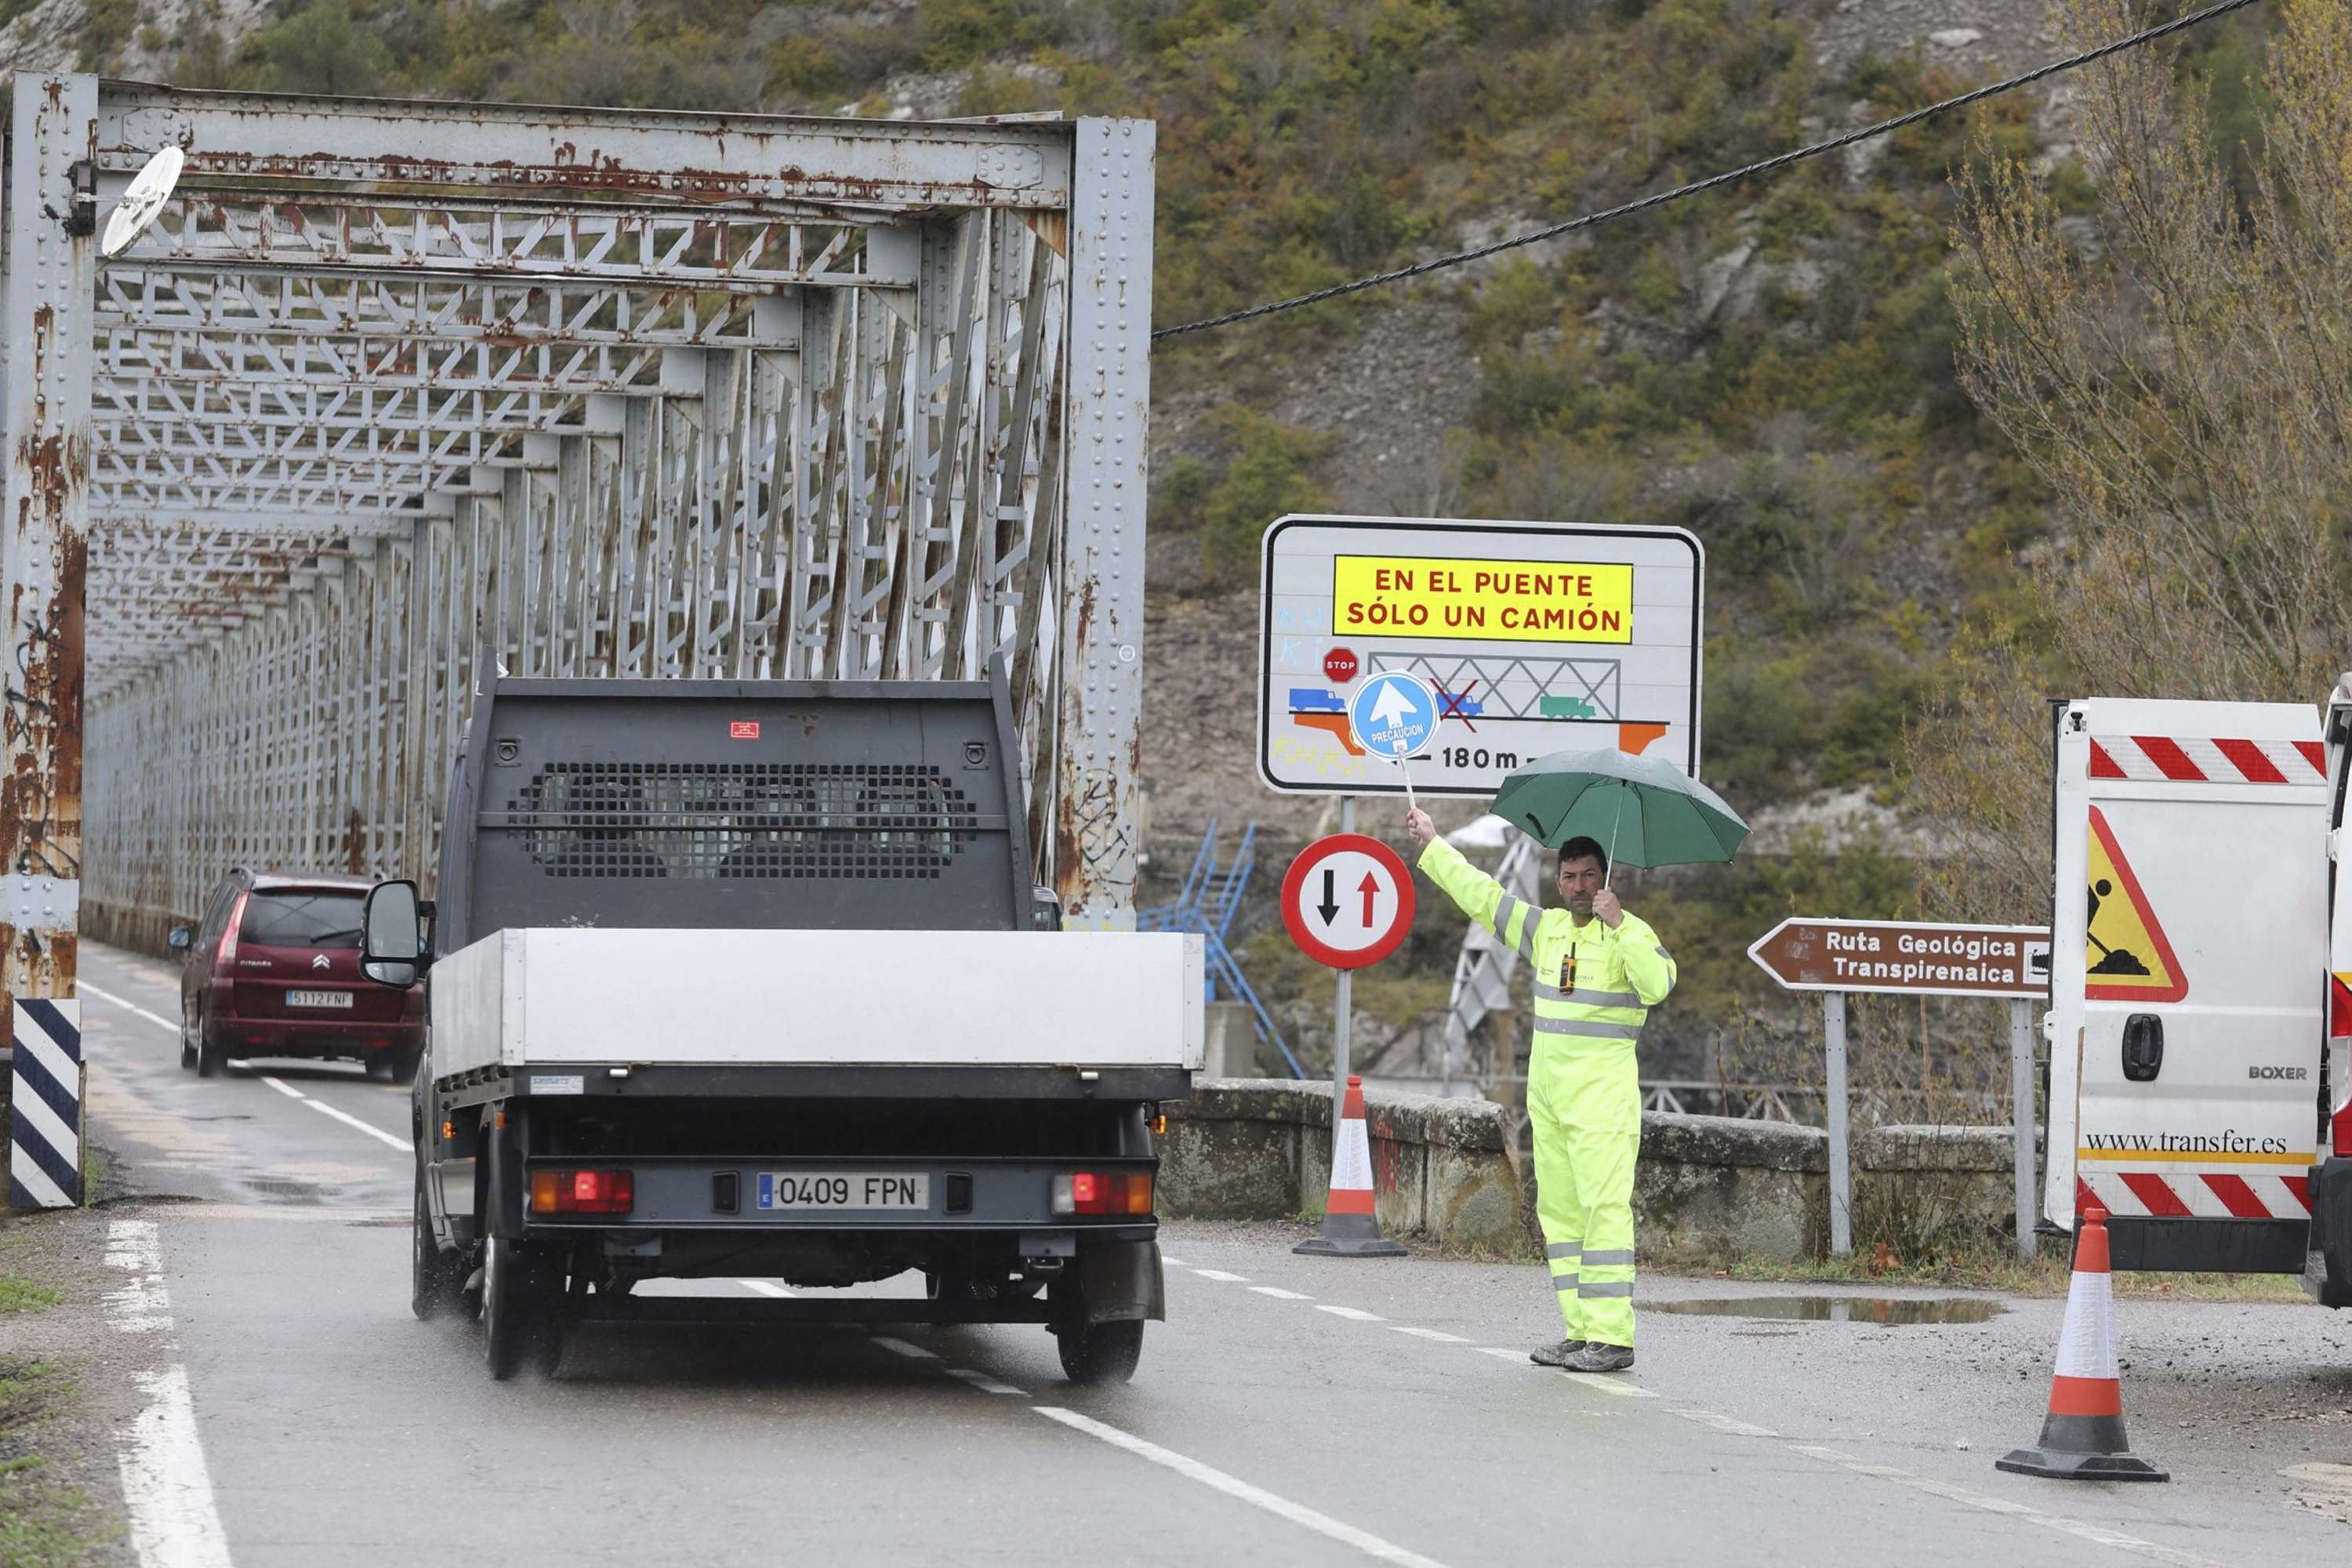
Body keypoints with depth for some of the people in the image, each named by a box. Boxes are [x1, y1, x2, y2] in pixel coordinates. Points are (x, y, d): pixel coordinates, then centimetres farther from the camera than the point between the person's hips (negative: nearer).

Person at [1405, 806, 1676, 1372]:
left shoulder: (1630, 933, -6)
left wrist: (1618, 924, -28)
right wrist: (1432, 844, 29)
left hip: (1602, 1090, -8)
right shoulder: (1546, 927, 14)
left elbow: (1658, 983, -24)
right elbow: (1482, 895, 24)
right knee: (1559, 1212, 6)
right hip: (1547, 1090, 8)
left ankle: (1612, 1337, -16)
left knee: (1604, 1208, -13)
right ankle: (1581, 1331, 9)